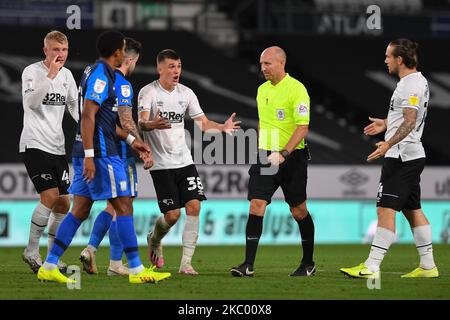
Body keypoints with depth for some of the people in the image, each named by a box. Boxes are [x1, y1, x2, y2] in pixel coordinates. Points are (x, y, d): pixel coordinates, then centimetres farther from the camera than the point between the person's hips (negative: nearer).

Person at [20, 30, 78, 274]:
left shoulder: (66, 74, 12)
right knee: (50, 196, -19)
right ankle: (31, 251, -7)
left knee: (63, 203, 4)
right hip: (34, 144, -7)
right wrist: (50, 75, -31)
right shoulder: (32, 71, -9)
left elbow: (75, 105, 22)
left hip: (57, 147, 7)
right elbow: (31, 102, -25)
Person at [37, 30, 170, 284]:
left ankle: (49, 267, 8)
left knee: (81, 209, 10)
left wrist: (131, 140, 24)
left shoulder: (97, 72, 18)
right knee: (124, 206, -5)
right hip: (100, 152, -10)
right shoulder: (101, 75, -13)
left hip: (89, 152, 10)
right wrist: (89, 156, -24)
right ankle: (136, 270, -3)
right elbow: (87, 115, -21)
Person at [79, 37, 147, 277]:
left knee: (113, 205, 16)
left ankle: (91, 248, 2)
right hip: (119, 151, -8)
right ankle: (115, 264, 0)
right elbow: (126, 122, -19)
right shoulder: (122, 84, -13)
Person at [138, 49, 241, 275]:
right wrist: (152, 125, -45)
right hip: (161, 163, -5)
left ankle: (186, 263, -5)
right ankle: (154, 240, 28)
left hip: (184, 161, 5)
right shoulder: (148, 92, -8)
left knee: (194, 206, -10)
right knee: (172, 214, -7)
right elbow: (141, 122, -21)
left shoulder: (186, 93, 7)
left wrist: (222, 127, -11)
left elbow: (203, 122, 9)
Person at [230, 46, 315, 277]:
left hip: (291, 157, -6)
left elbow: (302, 128, -17)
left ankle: (308, 263, 20)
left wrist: (283, 153, -25)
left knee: (298, 211, 4)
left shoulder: (296, 89, -11)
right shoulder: (262, 89, 12)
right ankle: (248, 264, -9)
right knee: (256, 206, -7)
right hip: (265, 157, 6)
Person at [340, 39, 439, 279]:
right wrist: (386, 124, 37)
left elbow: (410, 121, -26)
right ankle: (428, 266, 17)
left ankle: (371, 267, -16)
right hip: (411, 156, 11)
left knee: (386, 209, -12)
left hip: (401, 157, -11)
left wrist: (389, 143, -37)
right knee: (413, 210, 14)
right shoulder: (417, 81, 16)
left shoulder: (412, 85, -16)